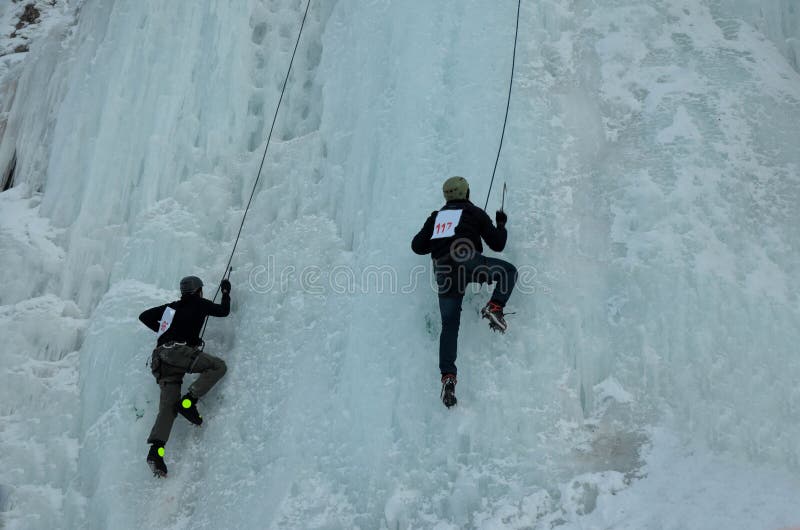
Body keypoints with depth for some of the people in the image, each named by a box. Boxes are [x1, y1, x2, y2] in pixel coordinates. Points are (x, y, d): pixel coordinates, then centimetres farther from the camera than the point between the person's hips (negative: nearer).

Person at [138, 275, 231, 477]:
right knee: (219, 366, 2)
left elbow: (144, 316, 30)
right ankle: (189, 400, -14)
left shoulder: (171, 306, 27)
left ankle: (156, 450, -18)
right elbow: (223, 310, 21)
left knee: (168, 405, -1)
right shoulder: (199, 303, 11)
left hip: (161, 358, 7)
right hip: (179, 351, -7)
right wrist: (226, 292, 38)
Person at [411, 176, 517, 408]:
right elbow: (497, 244, 14)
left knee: (449, 325, 3)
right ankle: (494, 307, -6)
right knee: (510, 271, 18)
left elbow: (417, 246, 21)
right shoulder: (474, 213, 15)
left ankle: (448, 376, -9)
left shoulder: (436, 217, 25)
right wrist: (501, 224, 33)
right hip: (468, 261, -4)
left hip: (443, 271, 4)